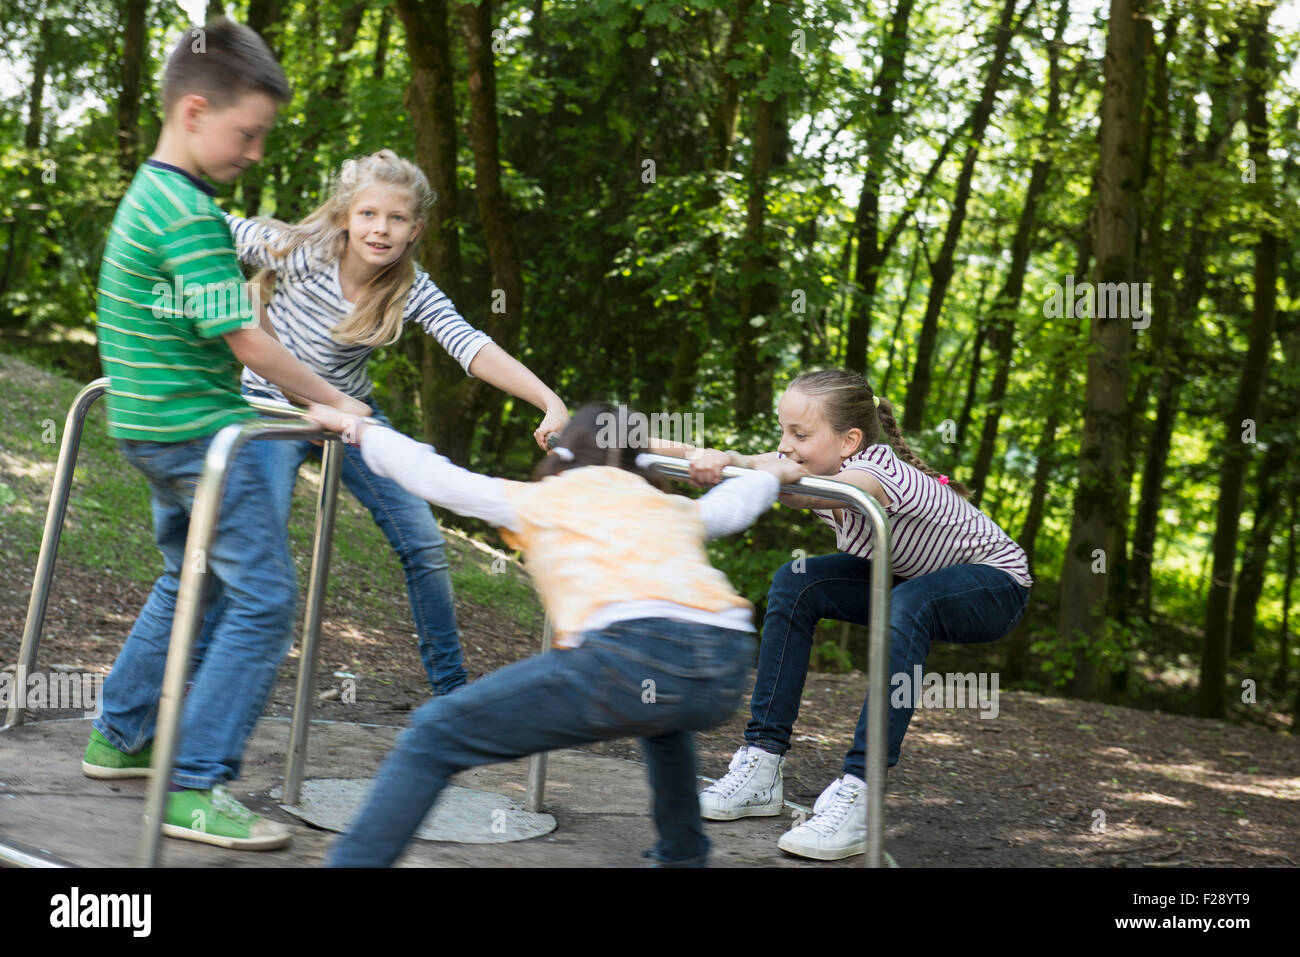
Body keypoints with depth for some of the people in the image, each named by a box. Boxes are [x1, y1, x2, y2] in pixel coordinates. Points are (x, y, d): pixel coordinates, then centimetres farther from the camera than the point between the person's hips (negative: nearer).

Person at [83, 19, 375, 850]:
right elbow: (244, 340, -21)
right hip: (197, 431, -10)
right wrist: (335, 403, -12)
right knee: (263, 600, -8)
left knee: (190, 577, 25)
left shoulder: (149, 193, 11)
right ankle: (197, 789, -7)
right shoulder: (188, 212, -20)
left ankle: (119, 736, 34)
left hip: (155, 428, 11)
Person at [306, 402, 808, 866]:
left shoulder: (537, 499, 24)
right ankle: (682, 854, 48)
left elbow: (432, 475, 30)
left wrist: (355, 427, 45)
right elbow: (733, 504, 49)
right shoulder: (671, 508, 33)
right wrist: (772, 473, 70)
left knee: (433, 736, 5)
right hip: (727, 672, 5)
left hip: (631, 655, -5)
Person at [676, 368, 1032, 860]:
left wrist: (731, 462, -69)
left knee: (908, 604, -38)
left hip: (995, 585, -8)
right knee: (796, 583, -11)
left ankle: (857, 794, -38)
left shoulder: (881, 474, -35)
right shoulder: (818, 466, -13)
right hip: (911, 579, 8)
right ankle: (761, 769, -10)